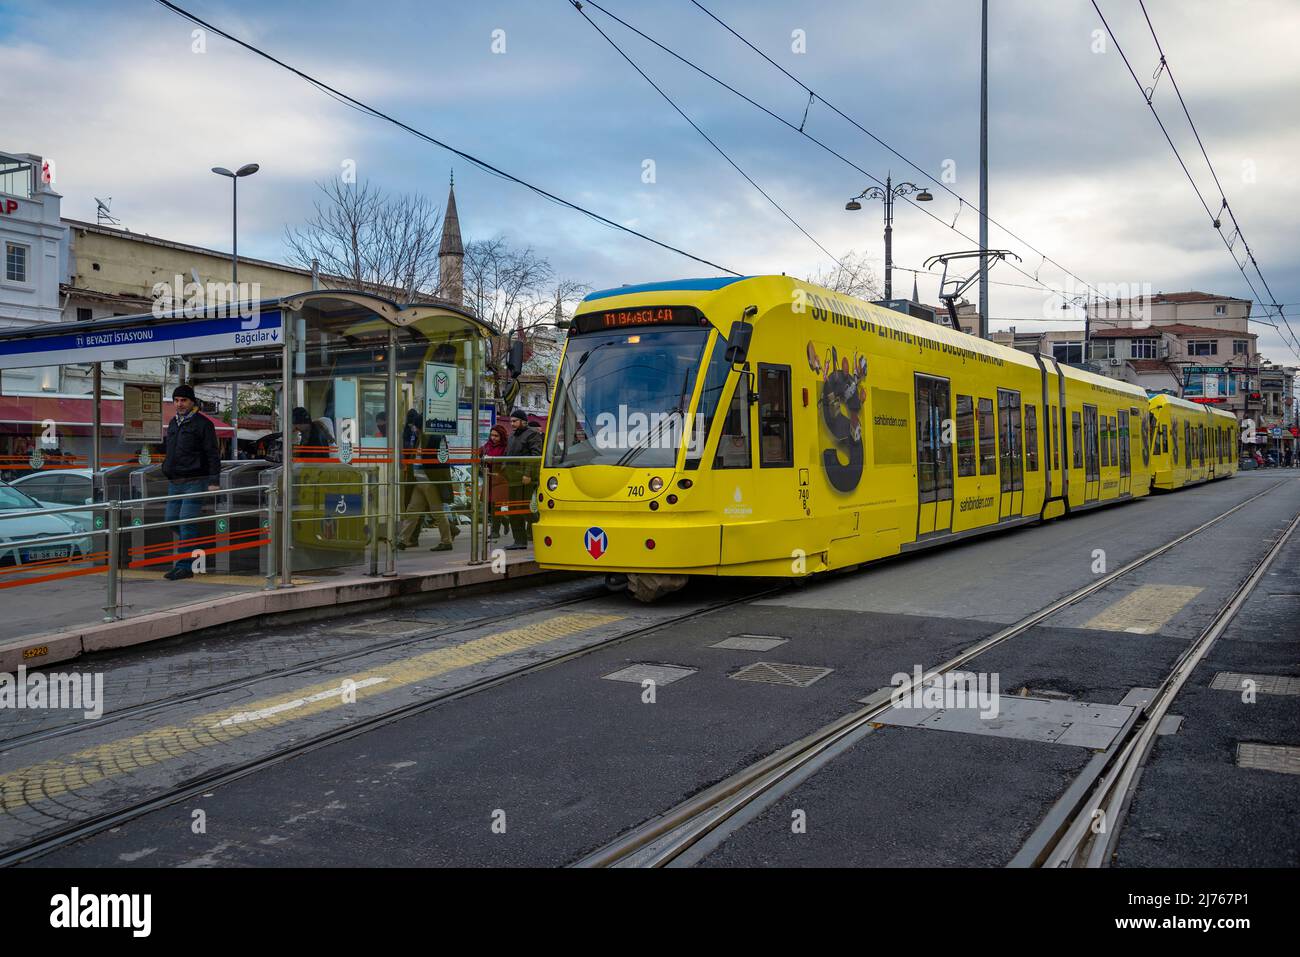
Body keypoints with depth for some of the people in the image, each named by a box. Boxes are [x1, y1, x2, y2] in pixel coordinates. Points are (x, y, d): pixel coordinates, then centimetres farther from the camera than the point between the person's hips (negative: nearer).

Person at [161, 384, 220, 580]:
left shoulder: (202, 423, -5)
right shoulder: (173, 423, 17)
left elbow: (213, 454, -9)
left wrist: (214, 481, -14)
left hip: (195, 481, -7)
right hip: (174, 483, 8)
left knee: (186, 520, -10)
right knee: (172, 519, 7)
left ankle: (185, 566, -7)